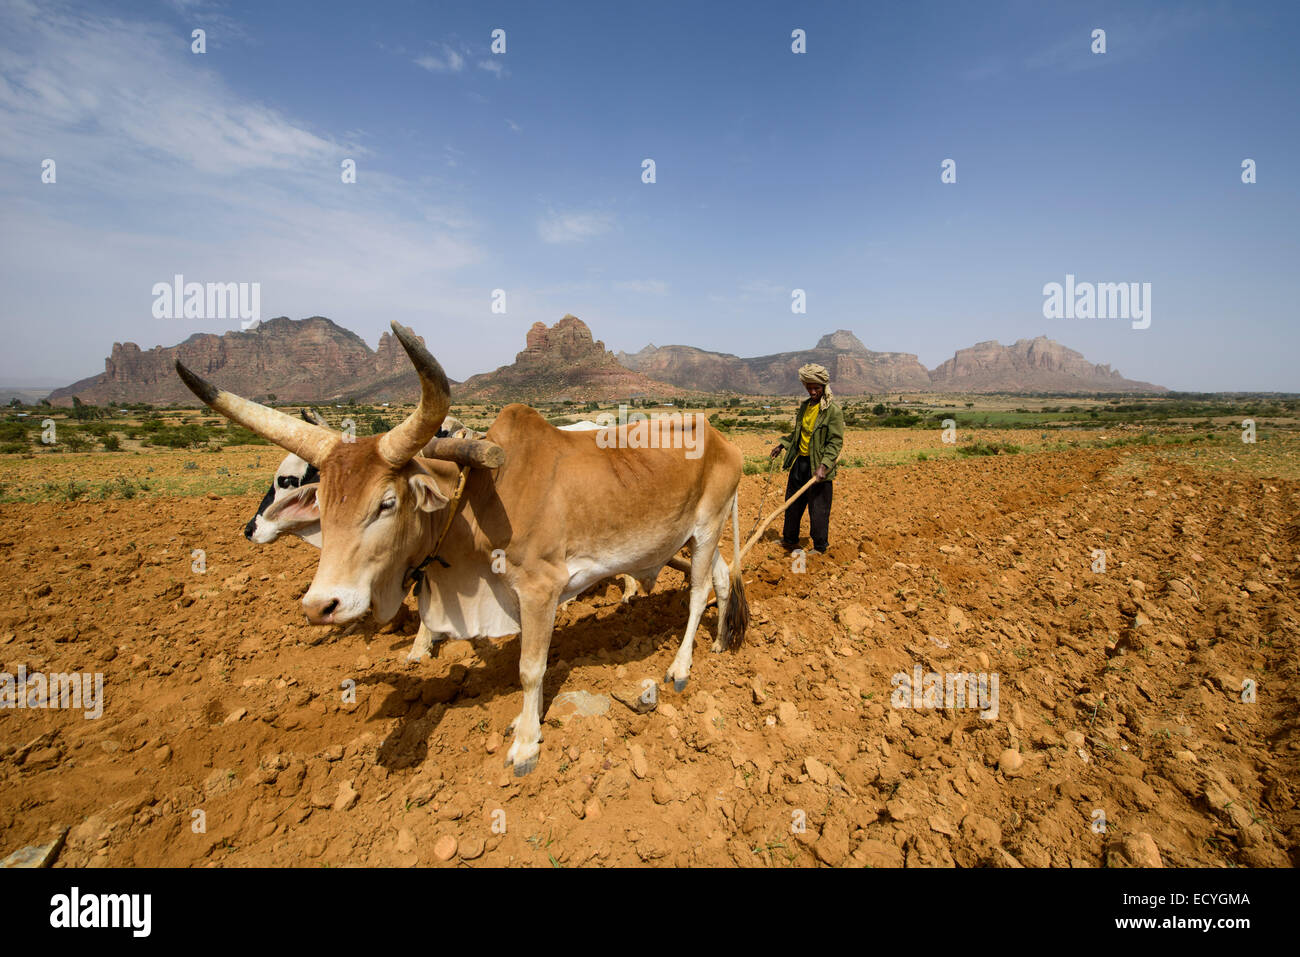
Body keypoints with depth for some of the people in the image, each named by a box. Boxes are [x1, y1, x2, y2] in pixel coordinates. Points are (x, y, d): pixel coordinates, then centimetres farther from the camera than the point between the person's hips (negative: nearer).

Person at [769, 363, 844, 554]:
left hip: (818, 467, -7)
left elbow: (835, 442, -16)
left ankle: (820, 547, 19)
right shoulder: (804, 406, 9)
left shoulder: (834, 411, -13)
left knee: (818, 508, 2)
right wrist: (783, 444, 11)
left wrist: (824, 465, -25)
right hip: (800, 461, 7)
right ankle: (790, 540, 34)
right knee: (793, 502, 17)